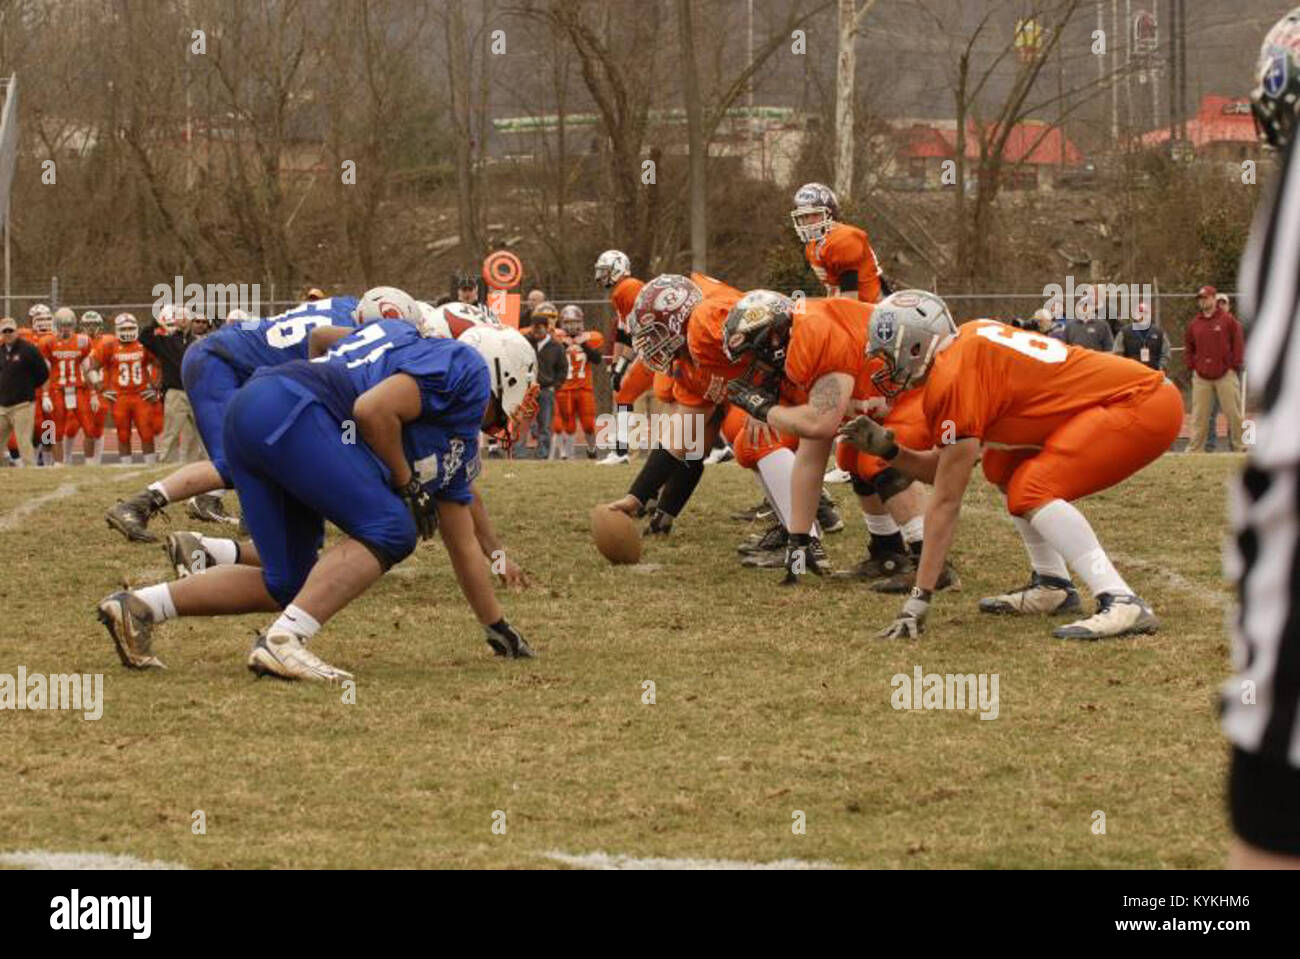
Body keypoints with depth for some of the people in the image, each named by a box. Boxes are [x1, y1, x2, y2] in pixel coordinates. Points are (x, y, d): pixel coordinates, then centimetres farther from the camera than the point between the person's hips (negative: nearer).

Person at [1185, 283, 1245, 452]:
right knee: (1199, 415, 0)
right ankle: (1195, 449, 1)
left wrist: (1234, 367, -5)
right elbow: (1188, 348, 20)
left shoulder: (1228, 320, 2)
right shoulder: (1194, 323, 12)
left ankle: (1238, 447, 4)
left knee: (1233, 413, -3)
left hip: (1225, 375, -3)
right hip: (1201, 378, 3)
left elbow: (1238, 344, 1)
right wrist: (1192, 367, 7)